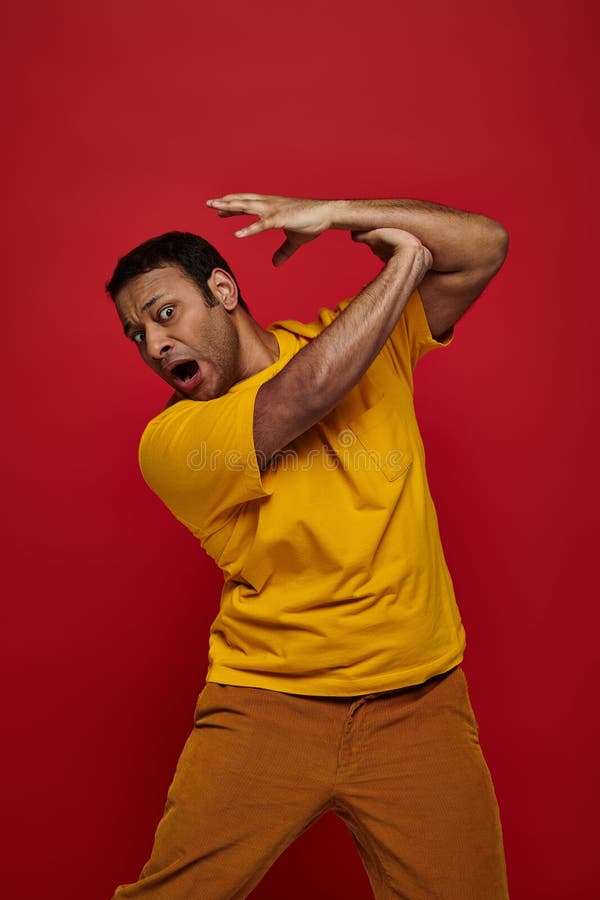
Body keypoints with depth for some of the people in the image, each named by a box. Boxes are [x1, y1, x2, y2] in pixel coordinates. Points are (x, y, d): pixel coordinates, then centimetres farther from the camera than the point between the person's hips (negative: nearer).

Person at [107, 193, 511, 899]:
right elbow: (306, 392, -22)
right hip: (265, 704, -1)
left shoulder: (368, 337, 4)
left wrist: (336, 214, -9)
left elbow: (486, 244, 1)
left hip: (418, 702, 2)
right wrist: (404, 259, -10)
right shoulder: (170, 441, -9)